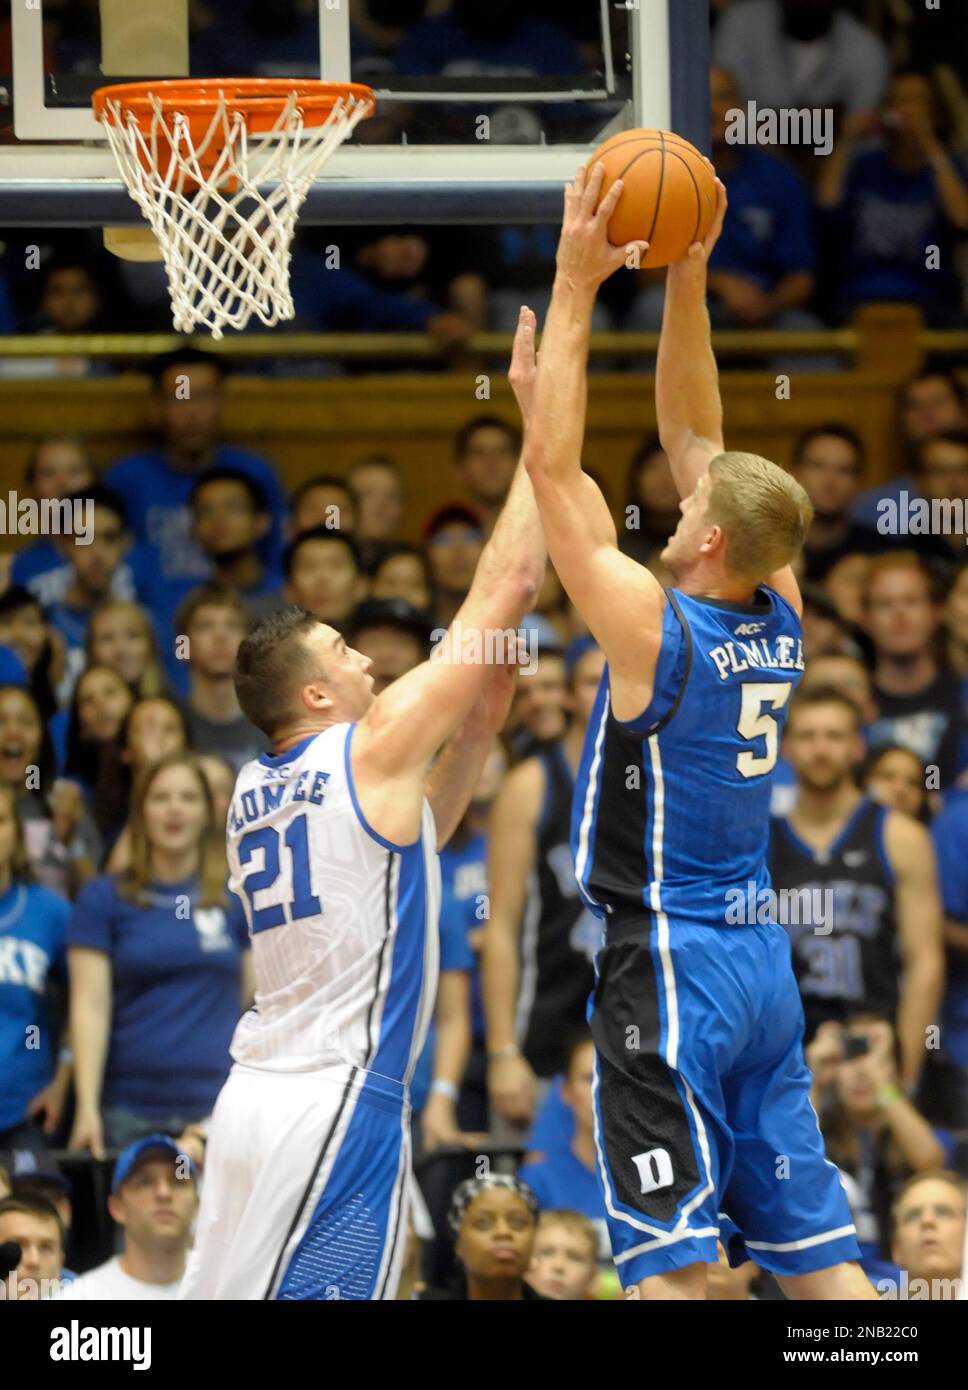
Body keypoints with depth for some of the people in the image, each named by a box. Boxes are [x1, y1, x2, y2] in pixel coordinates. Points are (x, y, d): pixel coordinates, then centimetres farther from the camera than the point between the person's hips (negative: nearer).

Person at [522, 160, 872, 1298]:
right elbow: (690, 434, 14)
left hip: (665, 964, -8)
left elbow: (550, 463, -11)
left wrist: (577, 282, -8)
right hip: (761, 961, 8)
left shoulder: (653, 628, -14)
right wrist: (686, 279, 11)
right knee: (815, 1252, 8)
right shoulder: (779, 619, 5)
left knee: (669, 1260, -9)